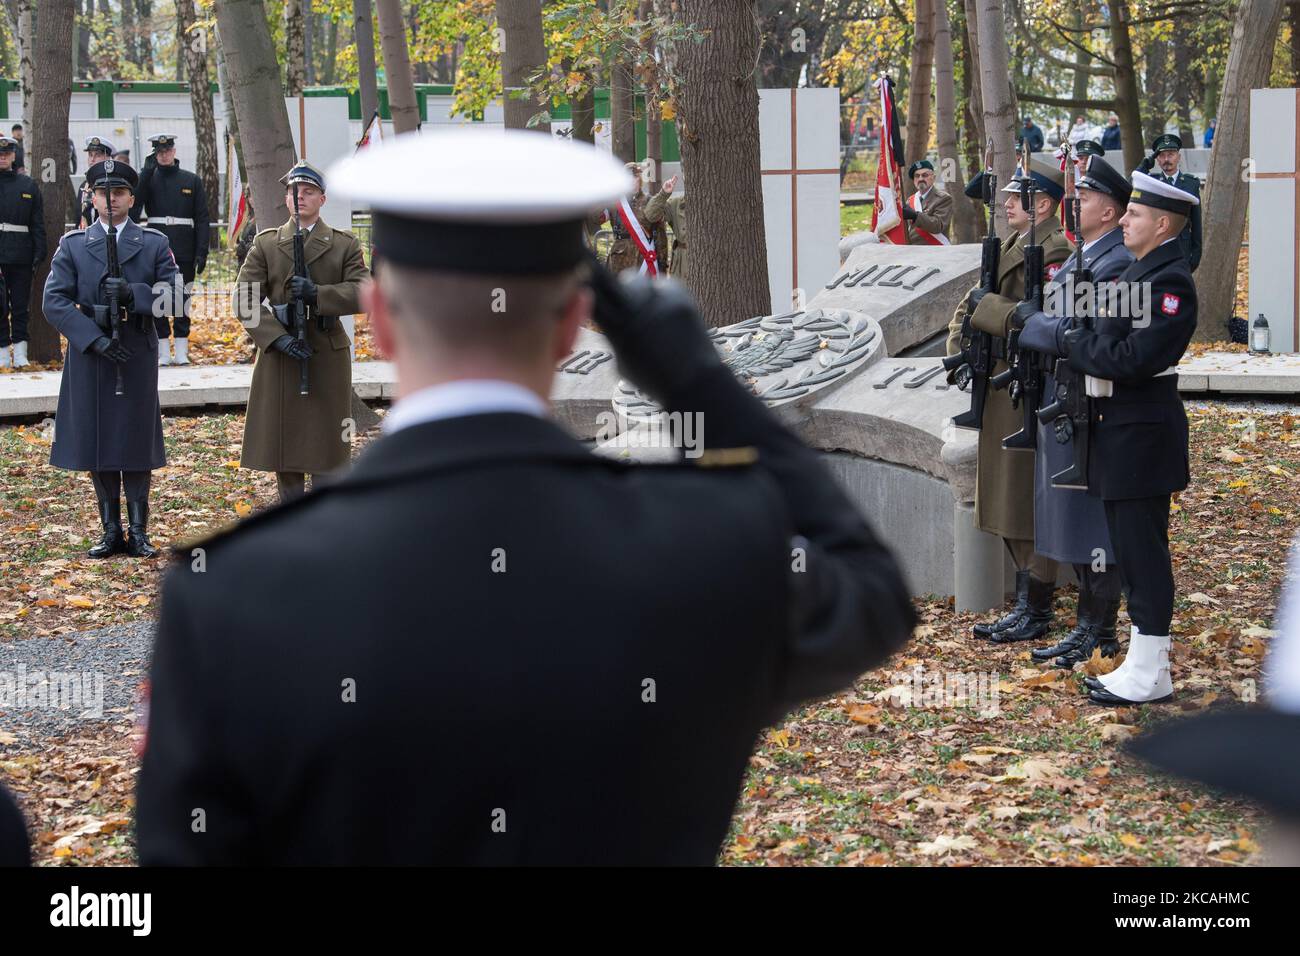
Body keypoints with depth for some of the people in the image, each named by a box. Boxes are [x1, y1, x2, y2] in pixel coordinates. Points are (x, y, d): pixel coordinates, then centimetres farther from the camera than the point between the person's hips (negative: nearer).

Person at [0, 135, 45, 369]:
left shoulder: (27, 185, 10)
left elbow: (38, 222, 9)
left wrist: (40, 251, 0)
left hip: (21, 254, 1)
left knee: (21, 306, 2)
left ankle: (20, 353, 5)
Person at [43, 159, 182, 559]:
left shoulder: (154, 243, 6)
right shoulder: (72, 245, 5)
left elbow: (174, 294, -1)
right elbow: (54, 302, -4)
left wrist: (133, 293, -18)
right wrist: (94, 338, -16)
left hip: (138, 356, -1)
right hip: (89, 357, 1)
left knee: (137, 443, 2)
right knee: (95, 443, 4)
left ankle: (138, 532, 10)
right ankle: (111, 532, 14)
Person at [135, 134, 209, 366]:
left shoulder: (192, 181, 7)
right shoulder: (148, 179, 8)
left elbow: (202, 218, 5)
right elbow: (135, 201, -12)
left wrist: (202, 252, -3)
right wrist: (148, 170, -15)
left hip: (184, 251, 0)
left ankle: (182, 351, 7)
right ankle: (163, 352, 4)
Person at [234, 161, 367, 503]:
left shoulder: (345, 245, 6)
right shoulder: (266, 244, 7)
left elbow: (363, 293, -6)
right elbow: (245, 300, -1)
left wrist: (317, 294, -20)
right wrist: (277, 337, -14)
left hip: (328, 357, -1)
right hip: (279, 355, 1)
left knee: (326, 445, 2)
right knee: (283, 441, 4)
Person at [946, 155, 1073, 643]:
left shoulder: (1054, 253, -15)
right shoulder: (1010, 246, 15)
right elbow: (974, 301, 23)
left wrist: (987, 307, -15)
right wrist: (960, 346, 7)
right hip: (1001, 387, 10)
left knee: (1030, 504, -4)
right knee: (1008, 500, 15)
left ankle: (1035, 613, 3)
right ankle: (1026, 603, 24)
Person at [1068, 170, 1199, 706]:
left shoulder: (1169, 280, -17)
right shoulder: (1140, 269, 15)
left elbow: (1132, 359, -25)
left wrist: (1074, 344, -13)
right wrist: (1080, 343, 0)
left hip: (1142, 433, -10)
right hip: (1123, 427, 10)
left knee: (1142, 554, -5)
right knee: (1134, 552, 14)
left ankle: (1149, 677, 1)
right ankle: (1142, 663, 22)